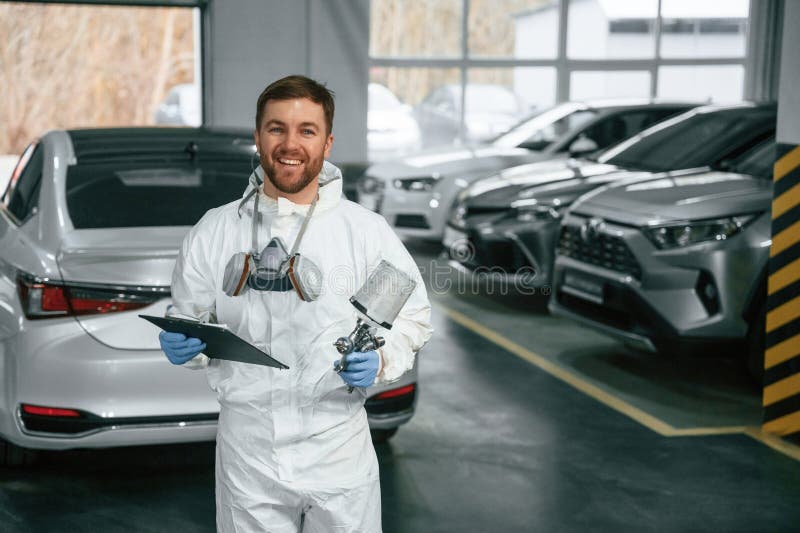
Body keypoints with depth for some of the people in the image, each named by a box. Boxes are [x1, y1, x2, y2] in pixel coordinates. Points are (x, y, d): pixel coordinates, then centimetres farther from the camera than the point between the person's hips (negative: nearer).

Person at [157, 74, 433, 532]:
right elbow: (191, 317, 10)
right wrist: (181, 346, -11)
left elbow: (413, 314, 4)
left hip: (339, 450, -1)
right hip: (246, 451, 1)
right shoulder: (213, 233, 1)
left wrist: (379, 361, -14)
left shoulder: (367, 230, -3)